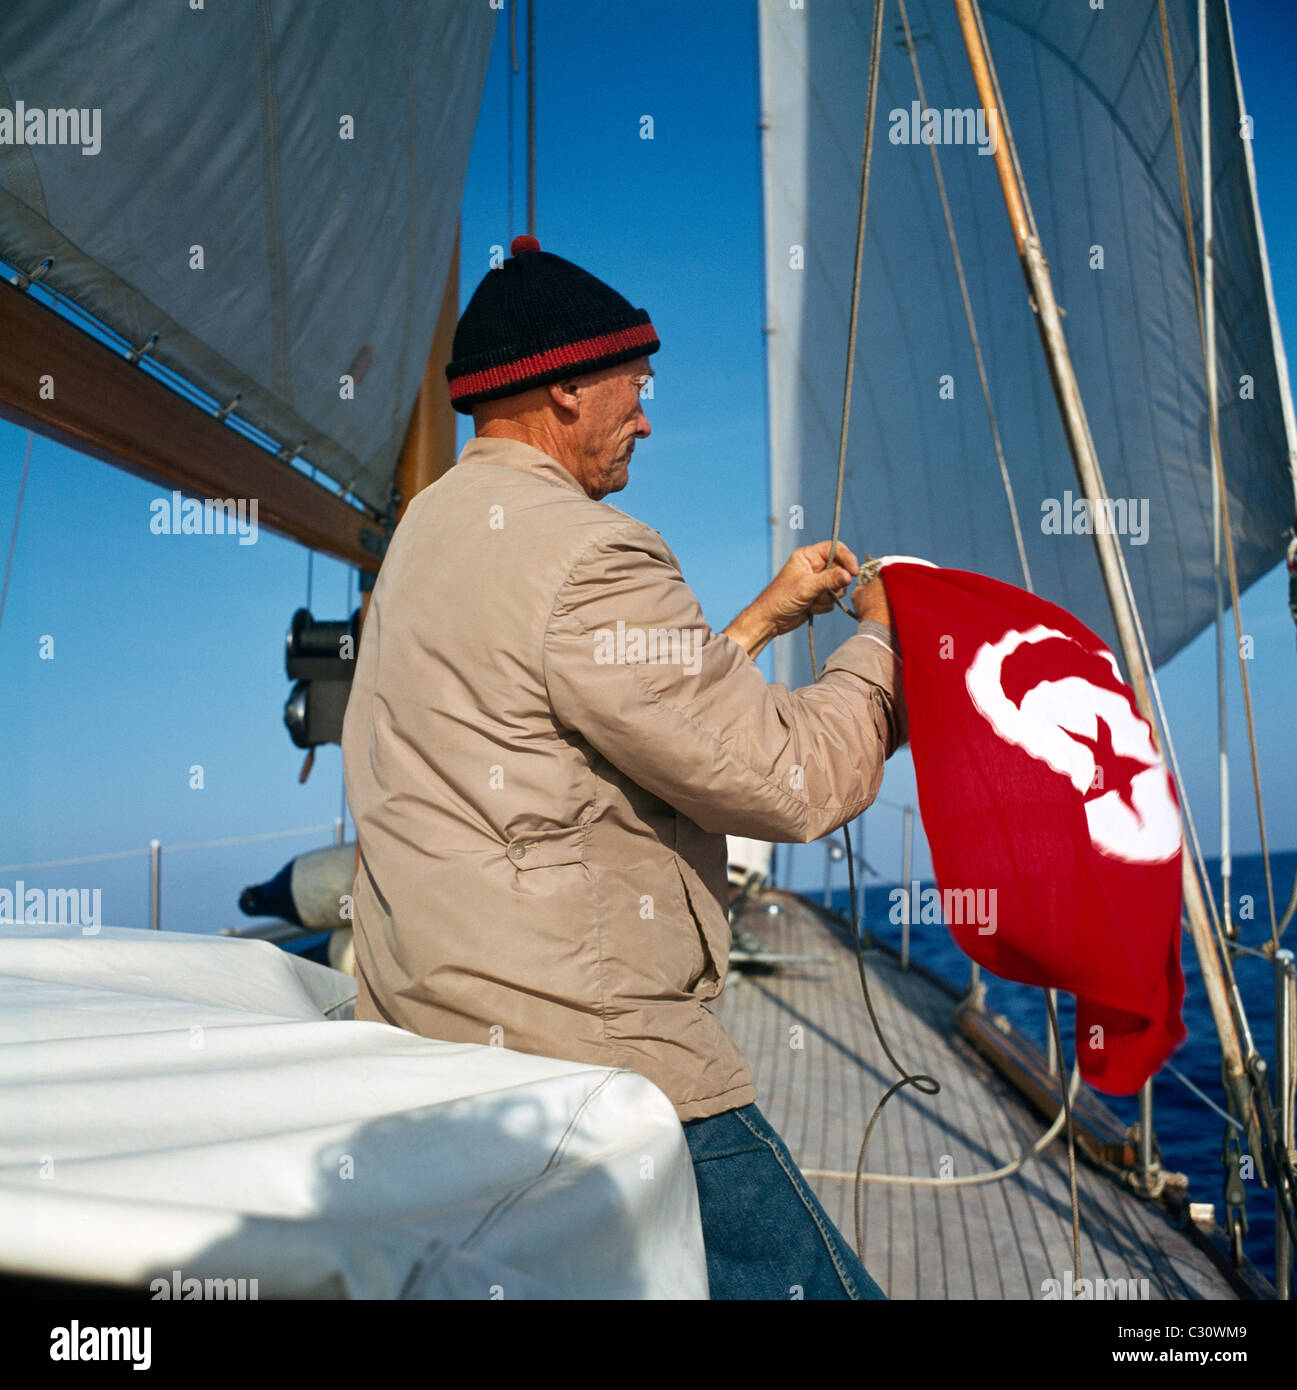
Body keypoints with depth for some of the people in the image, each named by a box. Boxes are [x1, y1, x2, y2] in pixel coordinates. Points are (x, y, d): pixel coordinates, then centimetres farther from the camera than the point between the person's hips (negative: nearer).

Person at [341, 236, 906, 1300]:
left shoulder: (435, 526, 18)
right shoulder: (581, 548, -15)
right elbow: (787, 779, -15)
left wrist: (760, 621, 26)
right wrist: (884, 646, 2)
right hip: (584, 1046, -11)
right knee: (812, 1282, -6)